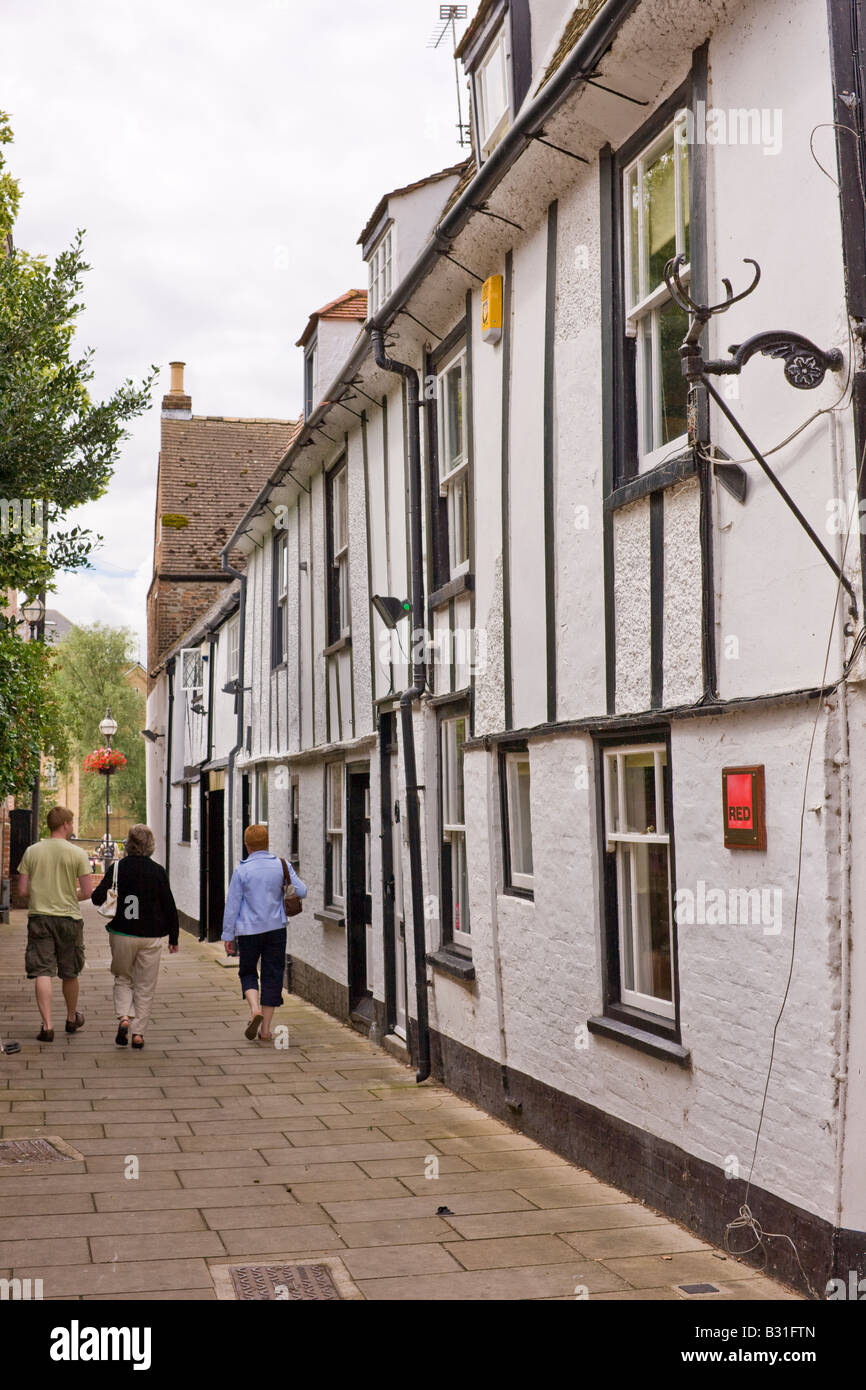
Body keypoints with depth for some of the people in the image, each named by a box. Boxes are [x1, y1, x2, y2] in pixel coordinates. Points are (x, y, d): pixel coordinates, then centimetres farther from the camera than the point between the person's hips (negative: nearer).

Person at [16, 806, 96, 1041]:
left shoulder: (31, 852, 1)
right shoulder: (77, 854, -6)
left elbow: (22, 891, 1)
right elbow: (87, 892, -7)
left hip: (39, 916, 1)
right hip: (68, 917, -1)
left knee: (42, 973, -1)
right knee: (69, 973, 15)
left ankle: (47, 1025, -10)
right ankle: (72, 1019, 32)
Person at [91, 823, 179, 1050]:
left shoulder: (117, 868, -3)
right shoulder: (158, 872, -3)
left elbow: (98, 897, -11)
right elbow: (169, 907, -1)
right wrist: (173, 938, 7)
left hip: (122, 934, 0)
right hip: (151, 937, 0)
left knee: (123, 979, 18)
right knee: (145, 987, 9)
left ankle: (124, 1018, -3)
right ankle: (138, 1033, 7)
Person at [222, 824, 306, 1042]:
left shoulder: (242, 871, -7)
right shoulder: (281, 866, -2)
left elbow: (232, 905, -4)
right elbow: (301, 891, -2)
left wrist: (228, 935, 3)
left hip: (249, 930, -2)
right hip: (276, 928, 2)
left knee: (247, 972, 15)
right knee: (272, 975, 8)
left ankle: (255, 1009, -10)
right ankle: (266, 1029, 9)